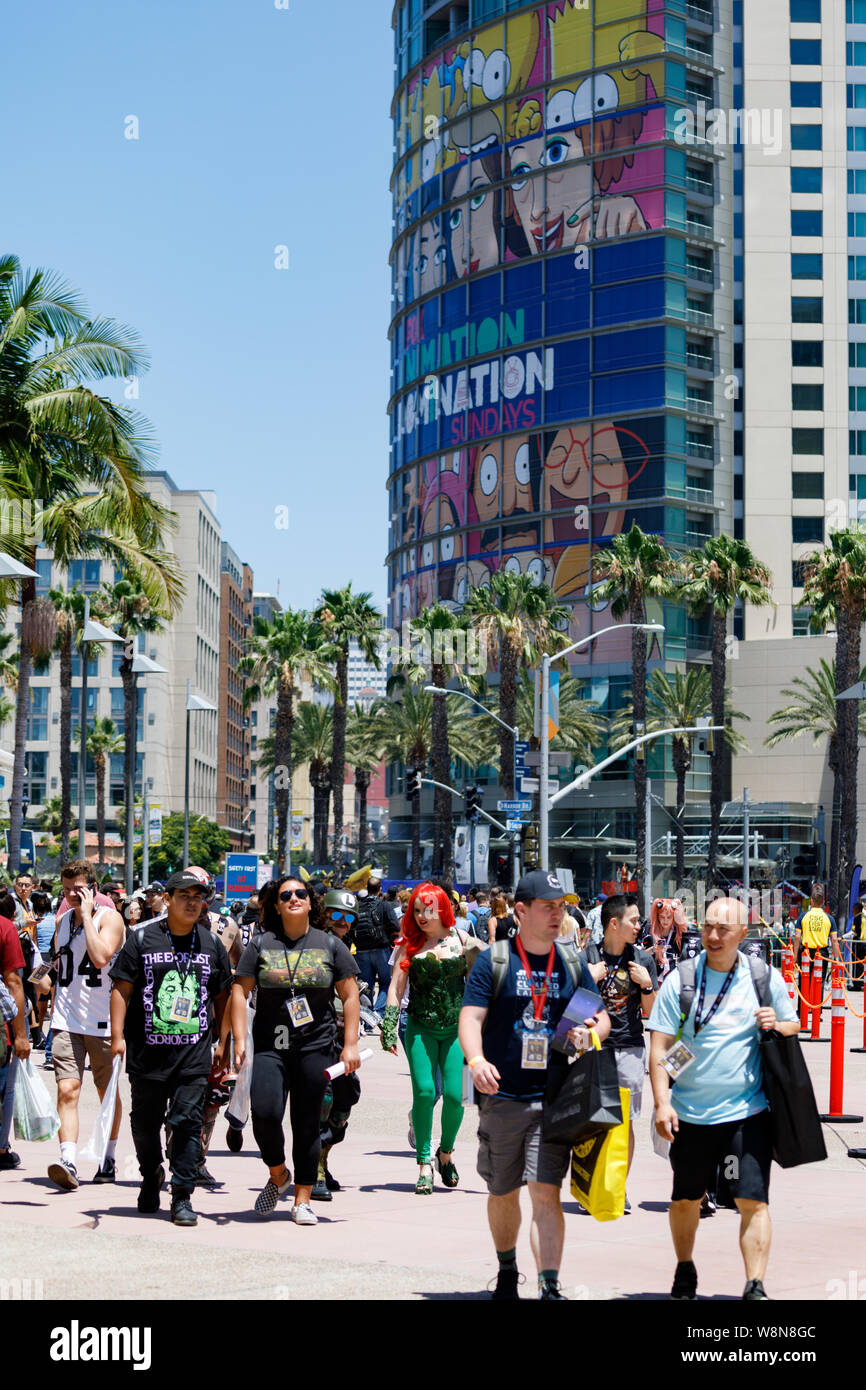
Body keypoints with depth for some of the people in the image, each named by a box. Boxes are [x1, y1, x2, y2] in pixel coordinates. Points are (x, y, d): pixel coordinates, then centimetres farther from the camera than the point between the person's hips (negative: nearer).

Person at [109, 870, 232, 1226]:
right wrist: (118, 1036, -8)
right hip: (147, 1053, -1)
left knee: (187, 1122, -7)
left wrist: (223, 1043, 12)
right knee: (145, 1122, 10)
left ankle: (182, 1196, -2)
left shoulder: (212, 944, 10)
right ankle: (151, 1177, 36)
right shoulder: (142, 938, 2)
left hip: (194, 1054, 1)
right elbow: (122, 989, 0)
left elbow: (222, 998, 17)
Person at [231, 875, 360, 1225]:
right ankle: (278, 1176, 12)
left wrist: (350, 1044, 1)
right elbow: (240, 990, 5)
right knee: (265, 1113, -16)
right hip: (270, 1047, 0)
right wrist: (239, 1039, -4)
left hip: (315, 1047, 0)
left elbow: (350, 995, 7)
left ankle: (303, 1200, 11)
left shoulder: (330, 945, 6)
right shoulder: (261, 944, 5)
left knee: (307, 1124, 1)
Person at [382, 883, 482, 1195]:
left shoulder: (462, 941, 2)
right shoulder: (409, 945, 4)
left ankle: (446, 1152, 20)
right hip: (420, 1028, 0)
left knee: (454, 1095, -6)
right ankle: (424, 1164, 1)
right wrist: (389, 1028, -6)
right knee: (424, 1093, -10)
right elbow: (396, 986, 2)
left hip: (456, 1028, 0)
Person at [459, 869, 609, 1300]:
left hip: (553, 1100, 1)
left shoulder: (572, 963, 9)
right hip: (502, 1096, -1)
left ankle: (550, 1287, -12)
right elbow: (471, 1017, -7)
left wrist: (590, 1033, -10)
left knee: (545, 1192, -11)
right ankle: (507, 1270, 36)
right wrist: (476, 1061, -25)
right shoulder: (493, 961, 0)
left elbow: (602, 1018, 14)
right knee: (502, 1193, 13)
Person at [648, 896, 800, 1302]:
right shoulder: (680, 979, -2)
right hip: (691, 1113, 1)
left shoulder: (766, 978, 1)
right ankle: (685, 1273, 35)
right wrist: (662, 1102, -12)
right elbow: (659, 1048, -3)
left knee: (753, 1201, -9)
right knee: (685, 1200, 13)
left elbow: (793, 1026, 13)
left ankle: (755, 1288, -6)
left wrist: (776, 1025, -10)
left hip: (747, 1112, -1)